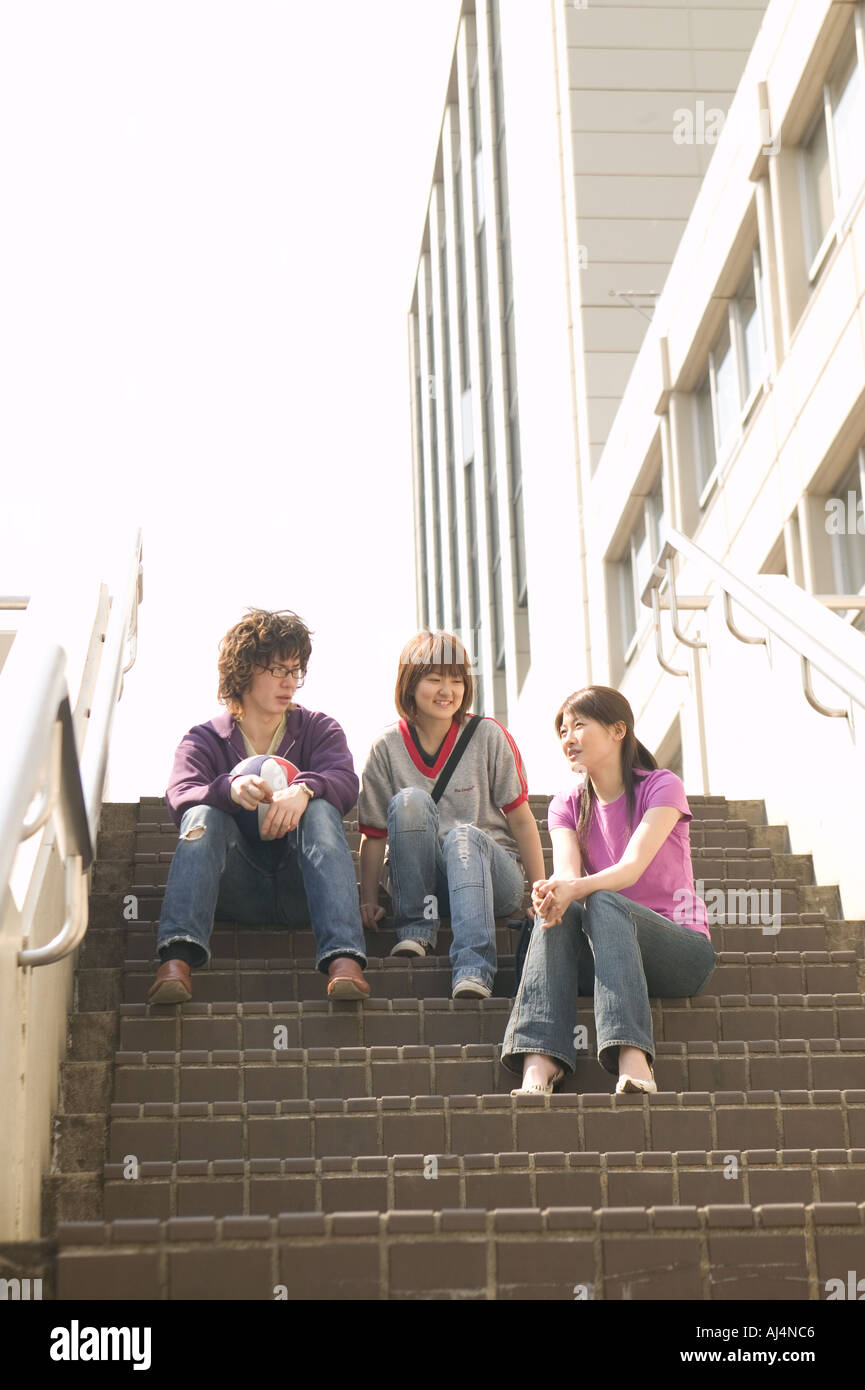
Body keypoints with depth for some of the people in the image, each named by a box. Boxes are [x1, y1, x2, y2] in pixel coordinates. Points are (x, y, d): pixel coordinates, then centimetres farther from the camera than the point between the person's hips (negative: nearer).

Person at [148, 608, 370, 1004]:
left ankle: (343, 957, -47)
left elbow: (345, 781, -8)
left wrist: (303, 790, -32)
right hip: (238, 891, 0)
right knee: (204, 815, -26)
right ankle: (177, 955, -47)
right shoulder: (204, 740, 12)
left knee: (319, 810, -27)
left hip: (299, 886, 0)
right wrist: (230, 789, -33)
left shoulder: (318, 729, 14)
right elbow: (180, 798, -10)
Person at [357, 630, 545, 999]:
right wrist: (368, 900, -4)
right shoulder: (388, 748, 0)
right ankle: (417, 929, -19)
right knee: (410, 801, -26)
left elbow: (521, 819, -1)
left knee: (463, 835, -36)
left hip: (492, 876, -1)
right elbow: (374, 834, 4)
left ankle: (473, 968, -49)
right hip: (422, 882, 1)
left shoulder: (488, 737, -2)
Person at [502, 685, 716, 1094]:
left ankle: (632, 1060, -51)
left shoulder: (661, 786, -2)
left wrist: (573, 889, -39)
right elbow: (566, 872, -9)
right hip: (601, 953, 4)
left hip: (681, 946, -3)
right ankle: (538, 1064, -47)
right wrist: (552, 893, -35)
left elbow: (632, 868, -19)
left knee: (604, 903, -34)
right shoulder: (566, 807, 12)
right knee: (558, 915, -29)